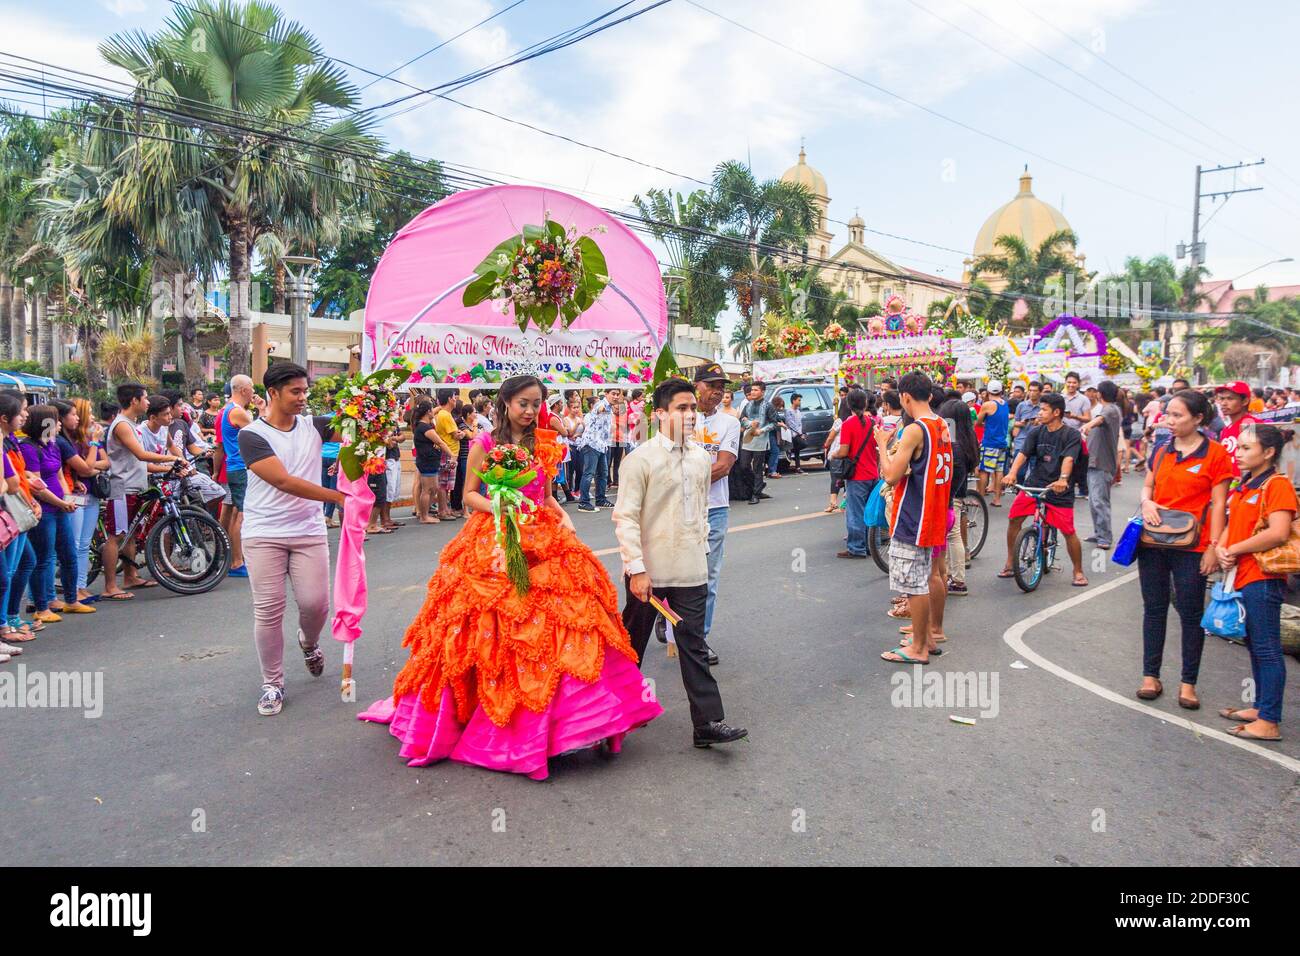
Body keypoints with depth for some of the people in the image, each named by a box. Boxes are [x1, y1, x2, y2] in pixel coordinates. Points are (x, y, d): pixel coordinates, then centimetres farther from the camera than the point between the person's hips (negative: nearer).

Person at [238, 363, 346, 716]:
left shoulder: (313, 426, 5)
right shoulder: (252, 435, -8)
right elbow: (284, 481, -18)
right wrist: (339, 497, -21)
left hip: (309, 531, 3)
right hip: (264, 534, -3)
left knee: (316, 603, 0)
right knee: (268, 611, 1)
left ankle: (309, 642, 36)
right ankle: (272, 683, 17)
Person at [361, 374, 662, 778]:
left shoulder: (543, 446, 11)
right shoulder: (484, 444, 1)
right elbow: (469, 495, 1)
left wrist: (563, 517, -2)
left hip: (540, 540, 4)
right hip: (490, 543, -3)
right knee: (489, 633, -2)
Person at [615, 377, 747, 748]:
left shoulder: (701, 458, 7)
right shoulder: (641, 459, -12)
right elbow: (625, 516, -14)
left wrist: (702, 548, 15)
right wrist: (636, 568, -18)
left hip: (690, 570, 4)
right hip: (649, 571, -4)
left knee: (693, 646, 5)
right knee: (633, 643, 13)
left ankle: (707, 722, 9)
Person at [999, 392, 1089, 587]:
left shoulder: (1071, 435, -9)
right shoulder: (1036, 432, 3)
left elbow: (1068, 459, -24)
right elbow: (1023, 454, -9)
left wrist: (1063, 479, -43)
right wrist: (1012, 474, -27)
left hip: (1059, 490, -4)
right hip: (1034, 483, 4)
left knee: (1068, 531, -6)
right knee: (1014, 519, -3)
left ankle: (1078, 572, 14)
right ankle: (1010, 564, 11)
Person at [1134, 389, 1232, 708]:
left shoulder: (1215, 453, -6)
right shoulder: (1161, 451, 8)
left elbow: (1218, 503, -7)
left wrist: (1214, 547, -11)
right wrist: (1146, 502, -7)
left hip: (1190, 547, -4)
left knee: (1191, 614, 4)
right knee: (1154, 609, 10)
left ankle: (1188, 683, 15)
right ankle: (1151, 676, 20)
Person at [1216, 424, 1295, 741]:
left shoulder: (1277, 485, -12)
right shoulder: (1244, 486, 15)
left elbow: (1278, 533, -23)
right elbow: (1233, 525, 19)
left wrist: (1235, 549, -14)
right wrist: (1221, 548, -1)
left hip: (1263, 578, -9)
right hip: (1242, 576, 9)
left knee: (1267, 649, -4)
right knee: (1254, 644, 17)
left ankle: (1269, 722, 2)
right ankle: (1260, 707, 29)